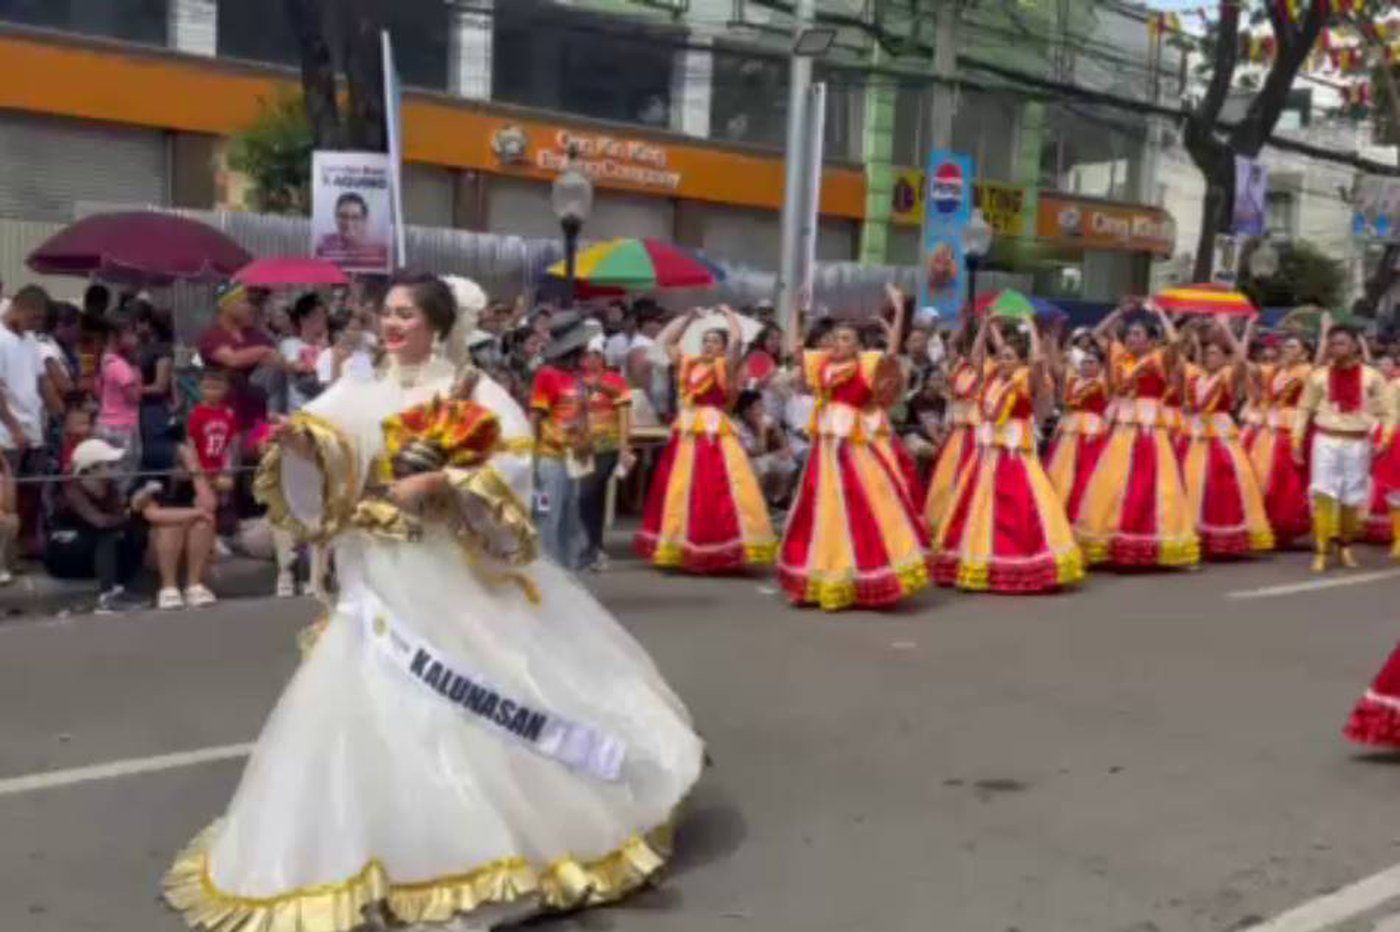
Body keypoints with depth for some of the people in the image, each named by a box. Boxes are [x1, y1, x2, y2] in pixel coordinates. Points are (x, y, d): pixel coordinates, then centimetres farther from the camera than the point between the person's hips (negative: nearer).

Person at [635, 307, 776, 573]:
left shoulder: (725, 366, 0)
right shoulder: (687, 364, 14)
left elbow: (737, 338, -14)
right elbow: (664, 340, 19)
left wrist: (728, 314, 2)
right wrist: (688, 317, 18)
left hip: (716, 434, -6)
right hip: (686, 434, 6)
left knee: (717, 493, -9)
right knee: (681, 493, 8)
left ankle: (720, 550, -5)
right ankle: (685, 550, 17)